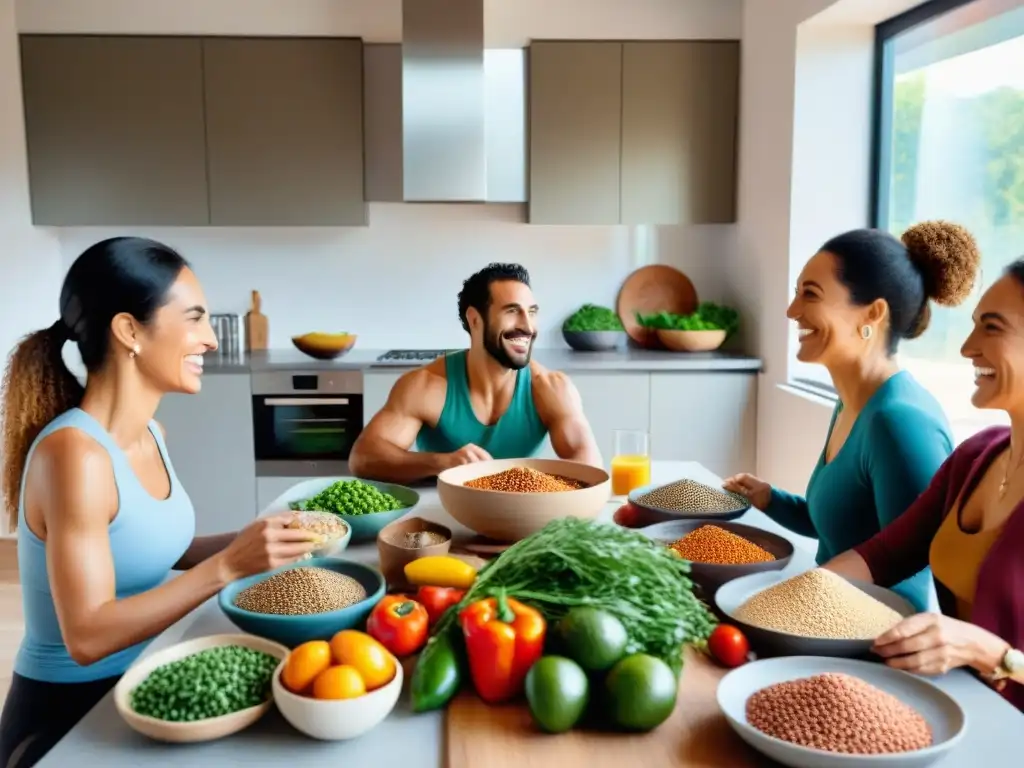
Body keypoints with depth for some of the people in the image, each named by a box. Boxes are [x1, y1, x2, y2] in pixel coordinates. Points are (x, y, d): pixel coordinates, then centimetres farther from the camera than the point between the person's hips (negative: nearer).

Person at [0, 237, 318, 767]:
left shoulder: (149, 435, -1)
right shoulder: (73, 453, -26)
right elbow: (87, 637, -28)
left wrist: (247, 542, -6)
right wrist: (229, 566, -32)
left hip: (135, 689, 7)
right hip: (65, 717, -7)